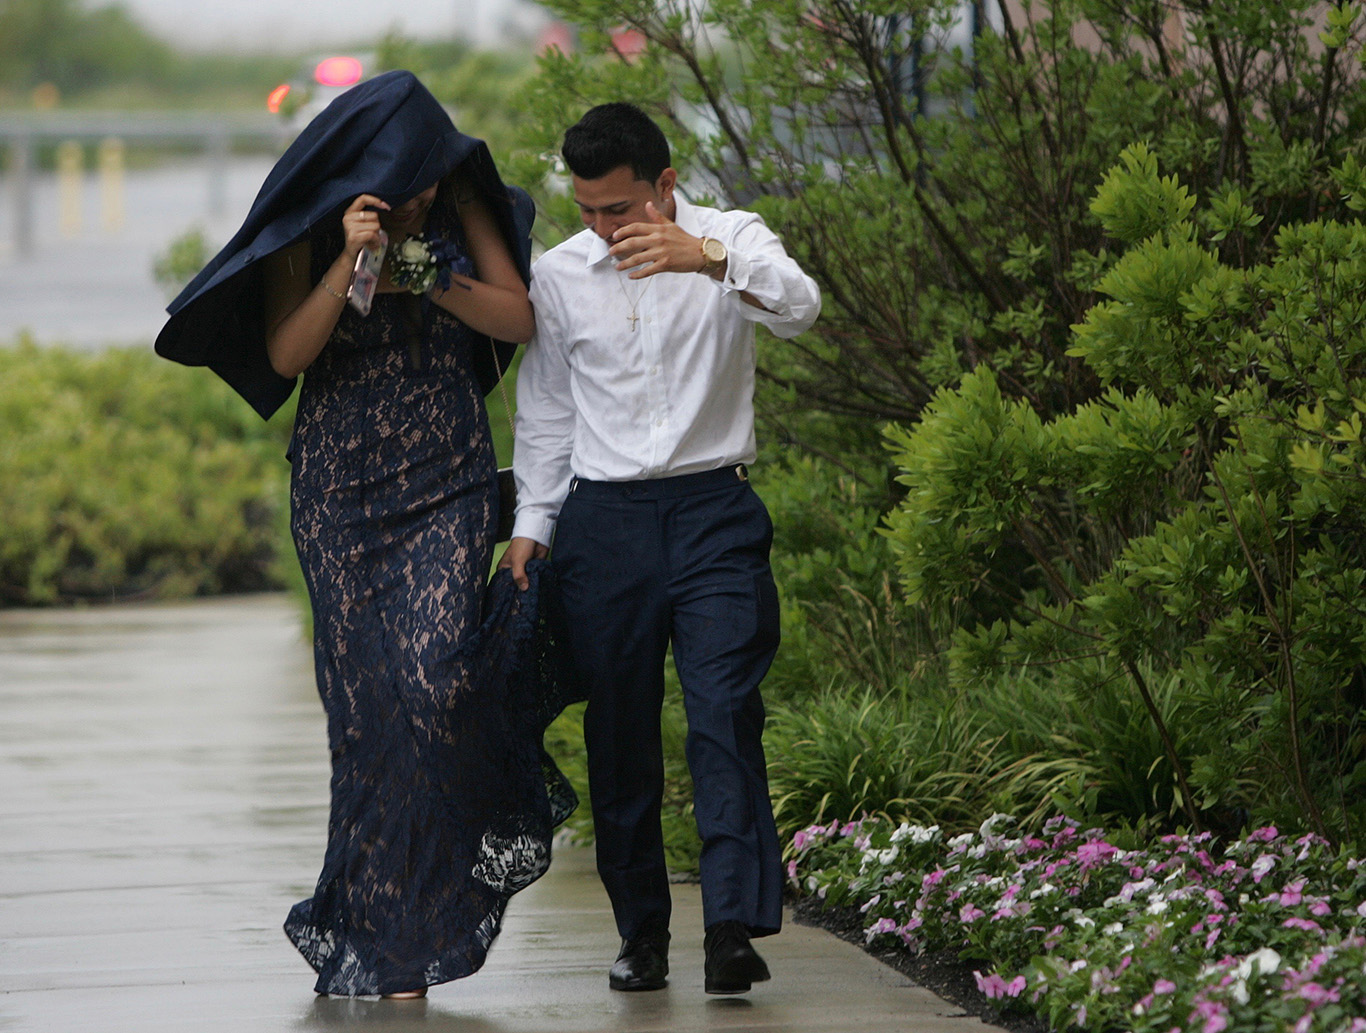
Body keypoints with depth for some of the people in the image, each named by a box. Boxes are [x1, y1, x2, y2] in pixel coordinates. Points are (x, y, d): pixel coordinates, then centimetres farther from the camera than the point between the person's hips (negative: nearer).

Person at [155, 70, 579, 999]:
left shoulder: (457, 209, 3)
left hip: (446, 478, 0)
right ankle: (387, 935, 9)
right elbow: (285, 353, -10)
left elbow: (521, 319, 2)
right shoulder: (306, 231, -2)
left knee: (432, 675, -19)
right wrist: (349, 261, -22)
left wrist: (430, 275, -14)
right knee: (366, 696, -3)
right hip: (340, 480, 0)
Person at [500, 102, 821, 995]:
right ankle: (642, 932, 13)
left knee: (725, 718, -14)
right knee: (619, 736, 4)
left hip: (714, 510, -3)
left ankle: (735, 924, -20)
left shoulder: (734, 240, -1)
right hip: (604, 518, 3)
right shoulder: (560, 274, 7)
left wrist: (710, 259, -39)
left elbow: (800, 308, -23)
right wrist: (531, 524, 14)